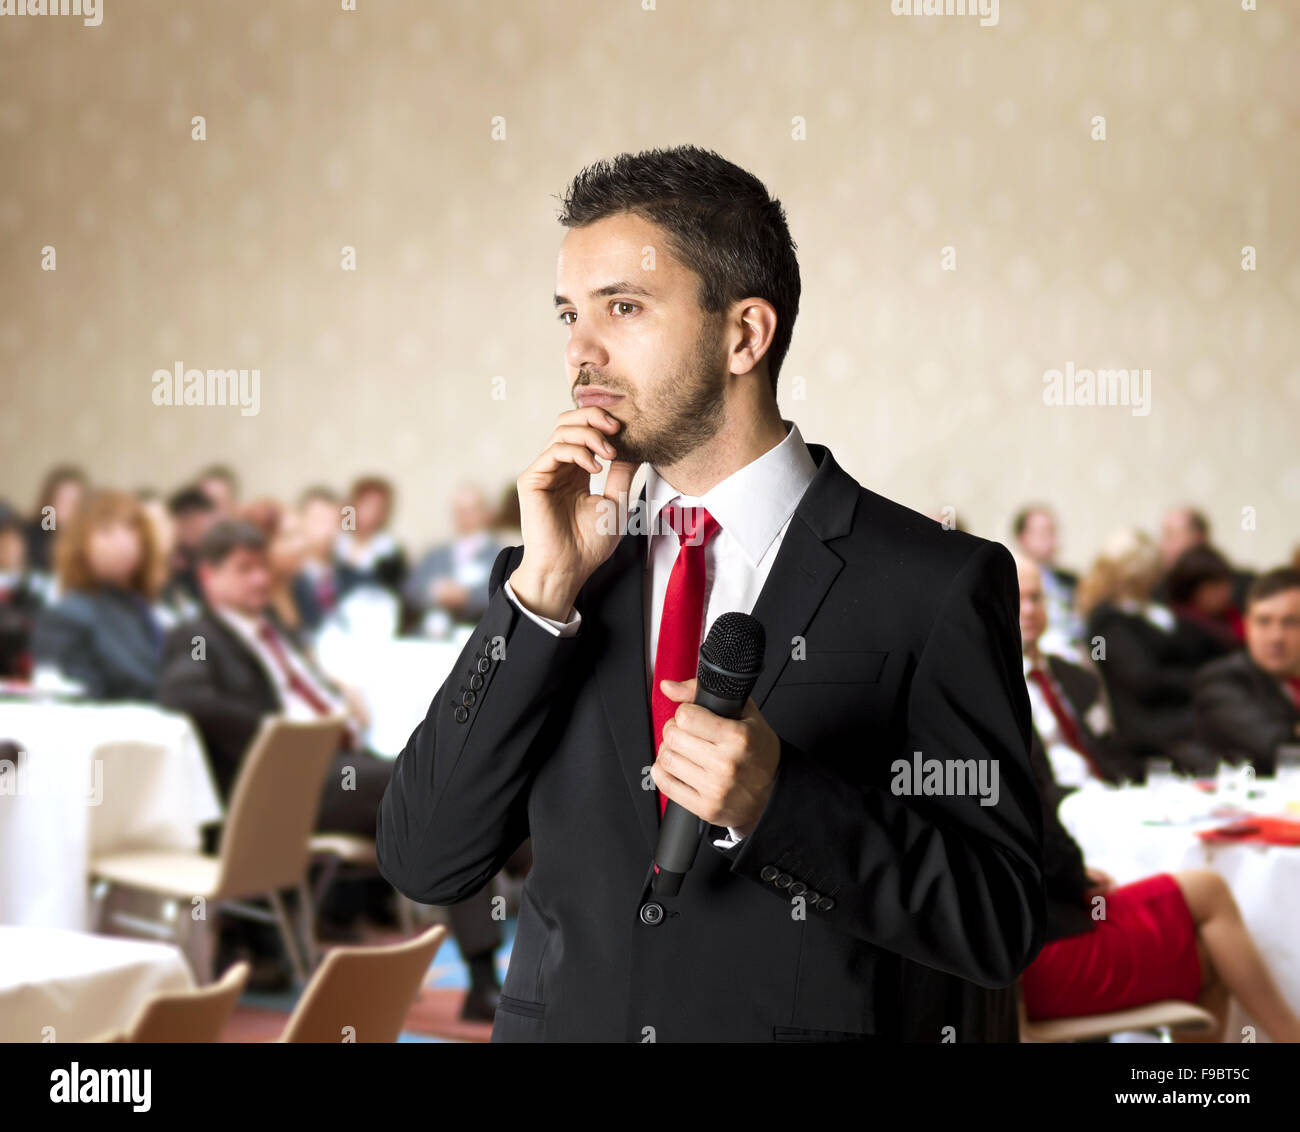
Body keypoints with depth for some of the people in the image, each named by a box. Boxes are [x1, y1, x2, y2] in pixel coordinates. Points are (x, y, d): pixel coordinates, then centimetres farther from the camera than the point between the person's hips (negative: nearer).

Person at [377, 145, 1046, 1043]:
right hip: (559, 1018, 3)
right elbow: (424, 865, -5)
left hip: (802, 1021, -3)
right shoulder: (549, 578, 2)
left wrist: (776, 802, -25)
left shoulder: (937, 585, -10)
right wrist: (544, 592, -12)